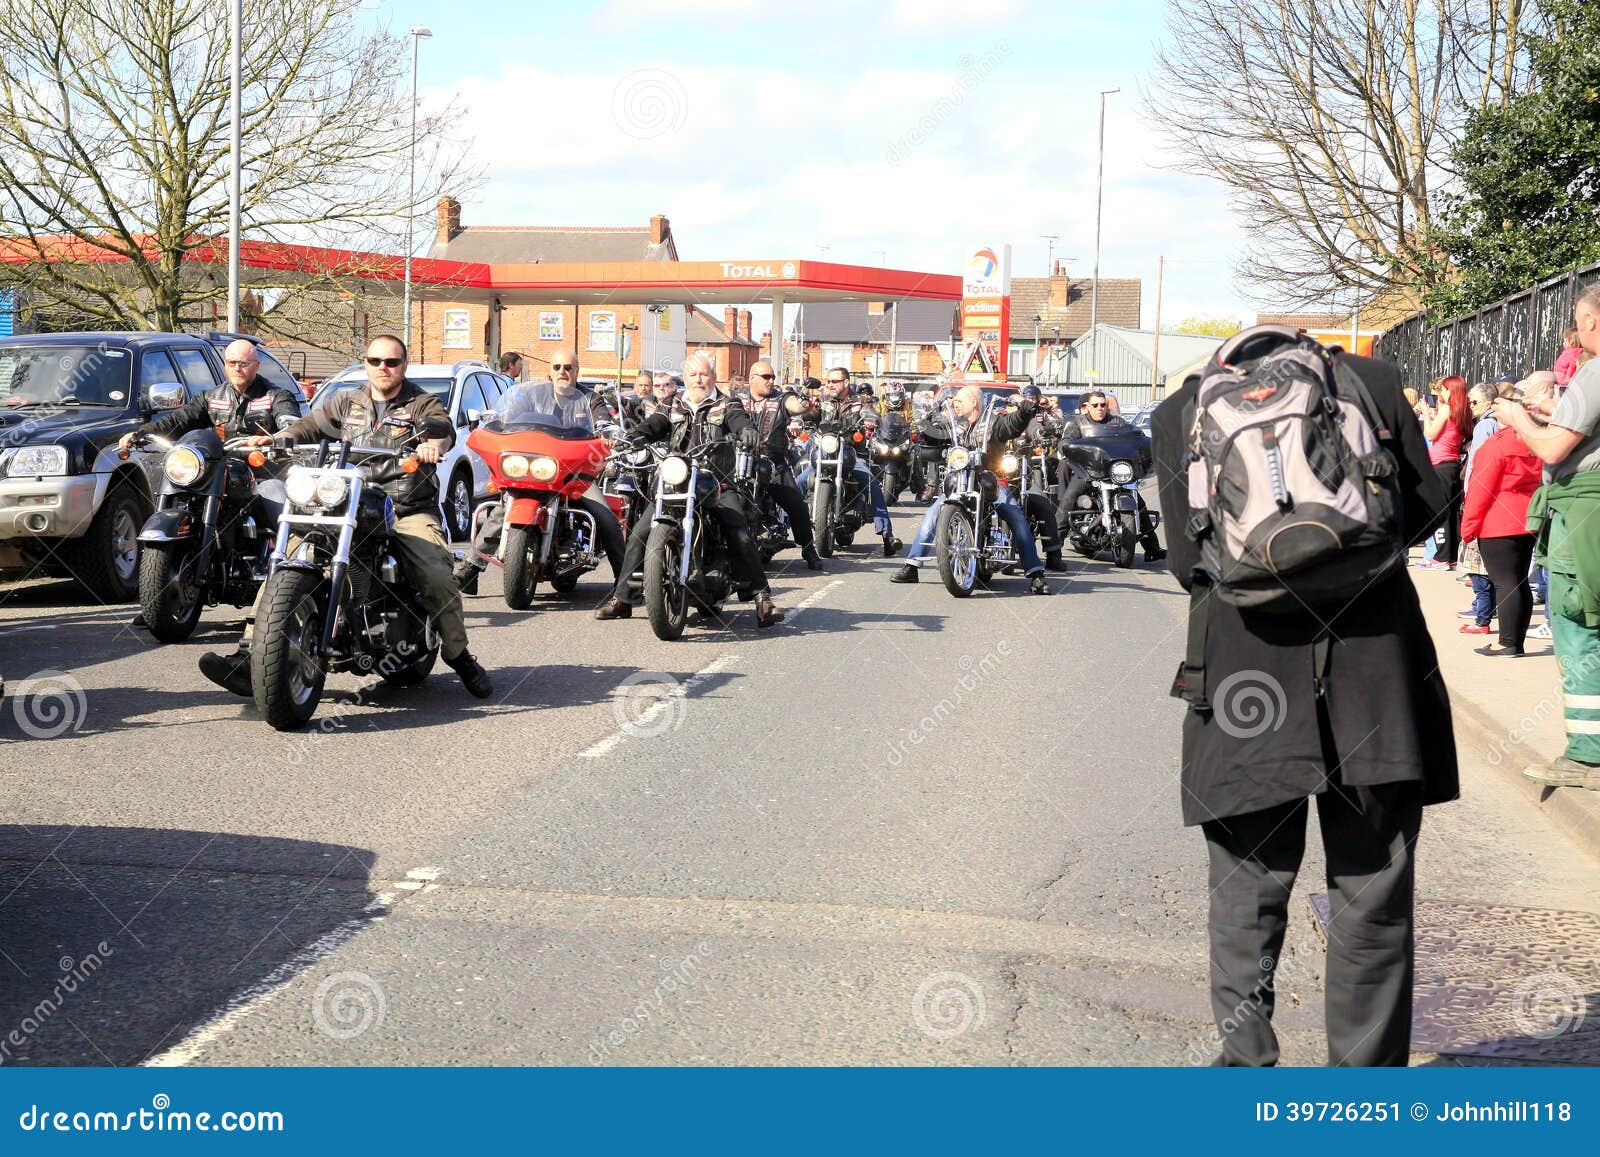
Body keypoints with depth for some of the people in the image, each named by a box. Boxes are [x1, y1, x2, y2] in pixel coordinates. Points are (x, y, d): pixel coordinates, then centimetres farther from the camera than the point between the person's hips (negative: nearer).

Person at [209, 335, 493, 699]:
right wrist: (275, 439, -9)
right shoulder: (347, 403, 22)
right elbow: (312, 425, 13)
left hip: (409, 512, -3)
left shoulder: (423, 404, 9)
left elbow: (442, 426, -12)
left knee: (437, 578, -27)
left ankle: (459, 656, -1)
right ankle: (250, 657, -22)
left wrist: (433, 444, -37)